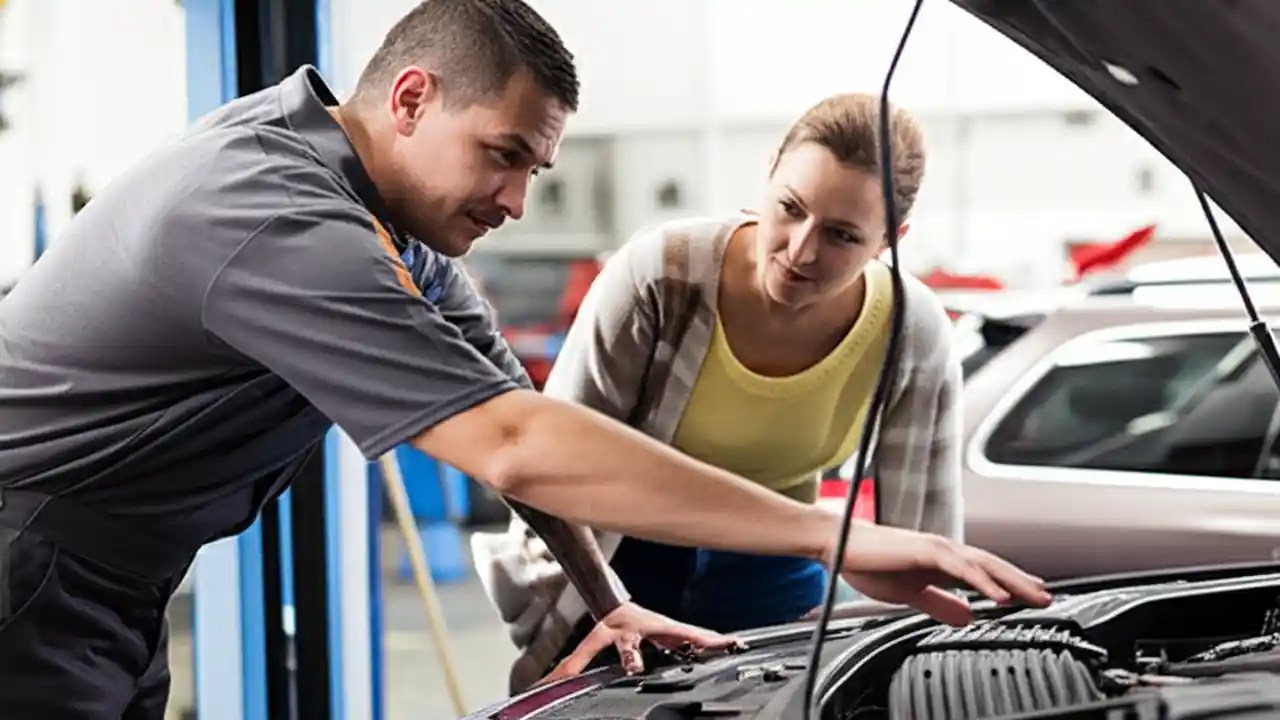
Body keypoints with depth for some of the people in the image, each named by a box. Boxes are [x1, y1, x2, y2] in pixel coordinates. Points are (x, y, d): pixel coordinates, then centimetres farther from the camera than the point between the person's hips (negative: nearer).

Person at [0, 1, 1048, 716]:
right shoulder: (283, 224, -30)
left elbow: (501, 399, 7)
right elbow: (518, 449, -36)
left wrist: (600, 598, -2)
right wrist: (836, 537, -36)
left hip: (116, 593, 9)